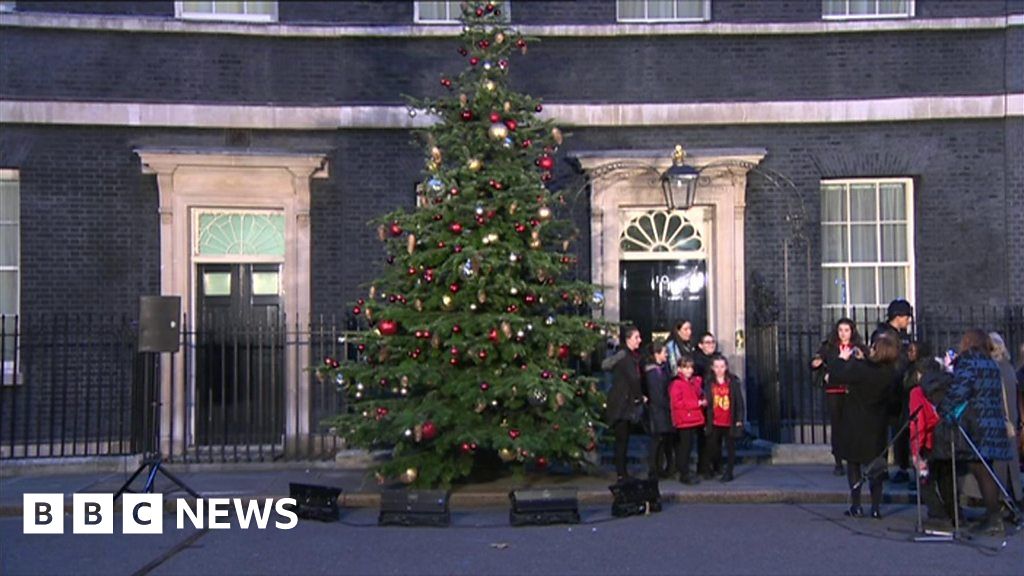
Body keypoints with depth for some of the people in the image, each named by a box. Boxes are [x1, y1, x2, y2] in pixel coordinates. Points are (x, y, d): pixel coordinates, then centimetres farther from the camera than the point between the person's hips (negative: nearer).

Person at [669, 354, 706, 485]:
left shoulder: (696, 381, 12)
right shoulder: (676, 384, -12)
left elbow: (699, 396, 30)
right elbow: (677, 403, -21)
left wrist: (703, 401, 6)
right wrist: (698, 403, -18)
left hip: (694, 419, 8)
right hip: (683, 420, -8)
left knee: (689, 446, 13)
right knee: (684, 447, -5)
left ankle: (686, 472, 23)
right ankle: (684, 475, 0)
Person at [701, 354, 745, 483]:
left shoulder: (733, 381, -3)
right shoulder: (708, 382, 1)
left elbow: (739, 401, -1)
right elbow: (705, 402, 3)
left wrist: (739, 419, -4)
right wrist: (705, 421, 1)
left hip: (730, 422, -2)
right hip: (714, 423, 2)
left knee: (730, 448, 5)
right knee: (712, 447, 10)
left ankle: (728, 472, 15)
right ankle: (716, 468, 31)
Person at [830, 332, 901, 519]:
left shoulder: (860, 369, -28)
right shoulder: (890, 372, -9)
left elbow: (838, 373, -16)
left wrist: (843, 358, 0)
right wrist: (860, 359, 12)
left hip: (855, 425, -4)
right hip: (877, 426, 4)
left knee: (853, 463, 10)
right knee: (875, 465, 15)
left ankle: (856, 506, 8)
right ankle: (876, 507, 12)